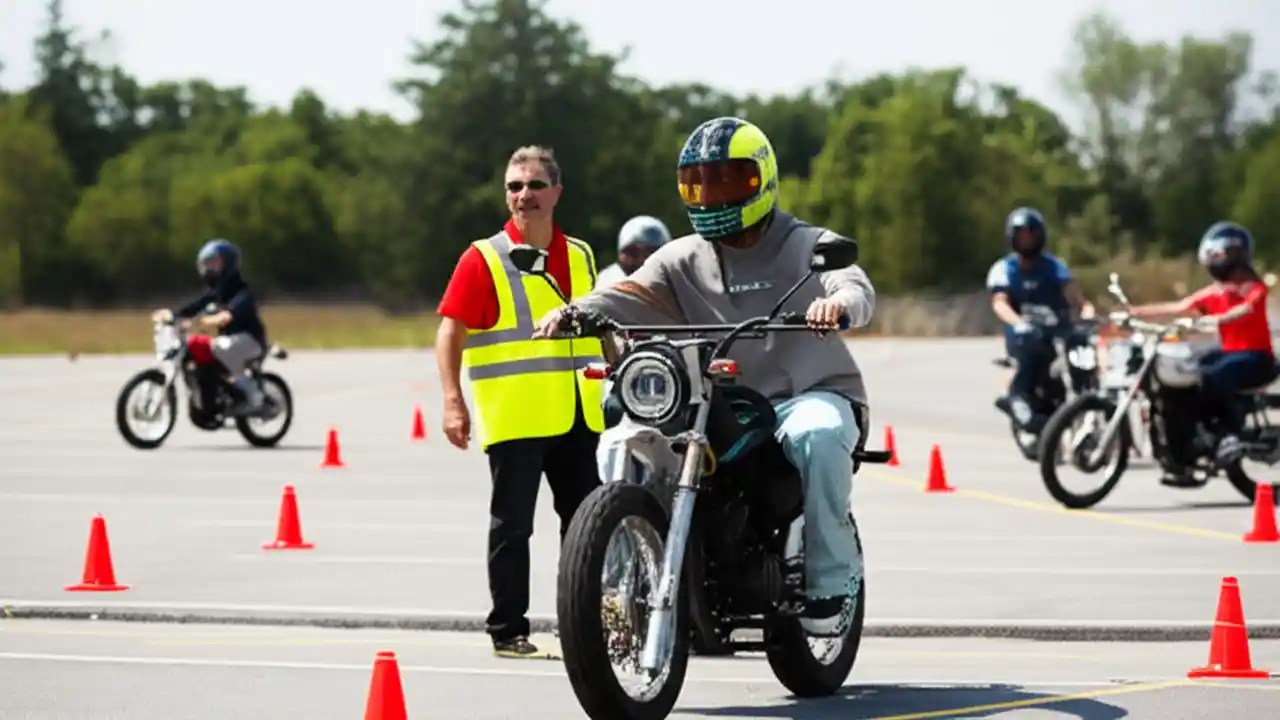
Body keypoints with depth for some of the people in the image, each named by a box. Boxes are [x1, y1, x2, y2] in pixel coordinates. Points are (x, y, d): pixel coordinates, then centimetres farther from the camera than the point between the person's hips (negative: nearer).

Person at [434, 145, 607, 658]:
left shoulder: (580, 257, 13)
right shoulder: (484, 259, -4)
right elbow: (450, 331, -8)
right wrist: (453, 400, -18)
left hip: (578, 418, 6)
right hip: (515, 420, -5)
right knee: (512, 527, -1)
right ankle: (508, 630, 5)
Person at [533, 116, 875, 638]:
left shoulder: (808, 246, 2)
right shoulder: (684, 260, 12)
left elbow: (857, 287, -17)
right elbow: (632, 296, -4)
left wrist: (839, 303, -43)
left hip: (809, 395, -3)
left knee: (817, 435, -38)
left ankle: (833, 576, -23)